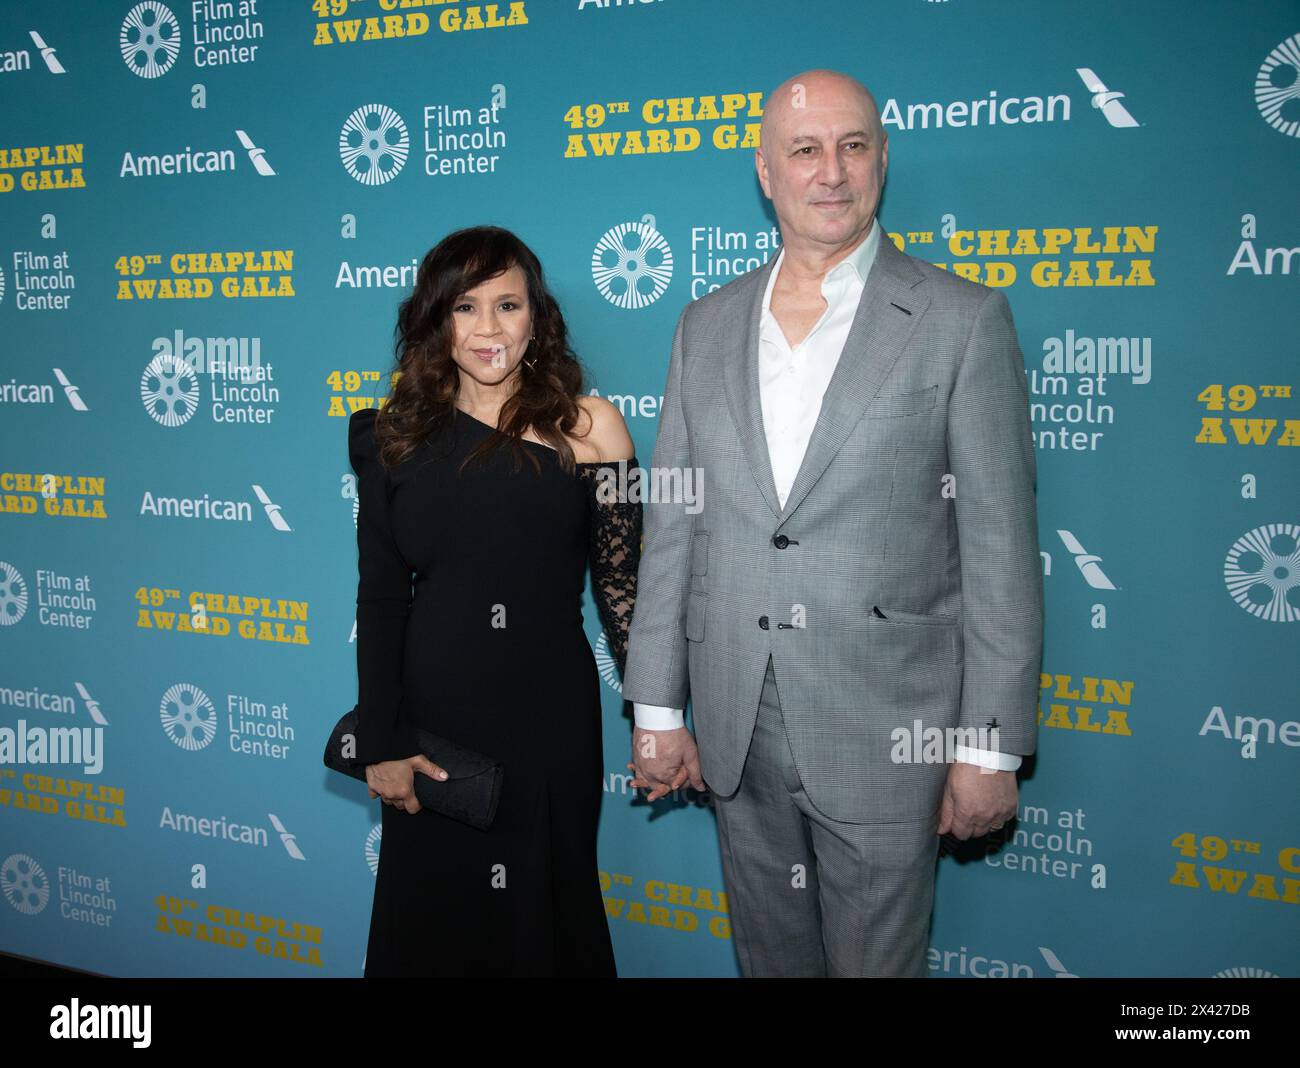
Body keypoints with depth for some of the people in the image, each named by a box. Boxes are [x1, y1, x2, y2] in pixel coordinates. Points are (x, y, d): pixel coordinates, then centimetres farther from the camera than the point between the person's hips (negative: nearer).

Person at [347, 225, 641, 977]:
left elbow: (623, 583, -2)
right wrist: (381, 743, -1)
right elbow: (380, 598, 3)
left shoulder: (587, 426, -2)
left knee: (542, 914, 11)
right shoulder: (394, 437, 3)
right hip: (433, 714, 2)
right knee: (429, 915, 13)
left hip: (552, 713, -1)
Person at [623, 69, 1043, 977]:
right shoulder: (708, 325, 8)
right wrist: (656, 707, 7)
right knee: (770, 957, 19)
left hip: (885, 731, -4)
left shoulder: (962, 320, -5)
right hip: (736, 729, 4)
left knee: (876, 961, 9)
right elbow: (672, 524, 8)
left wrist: (990, 746, -9)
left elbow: (1000, 545, -7)